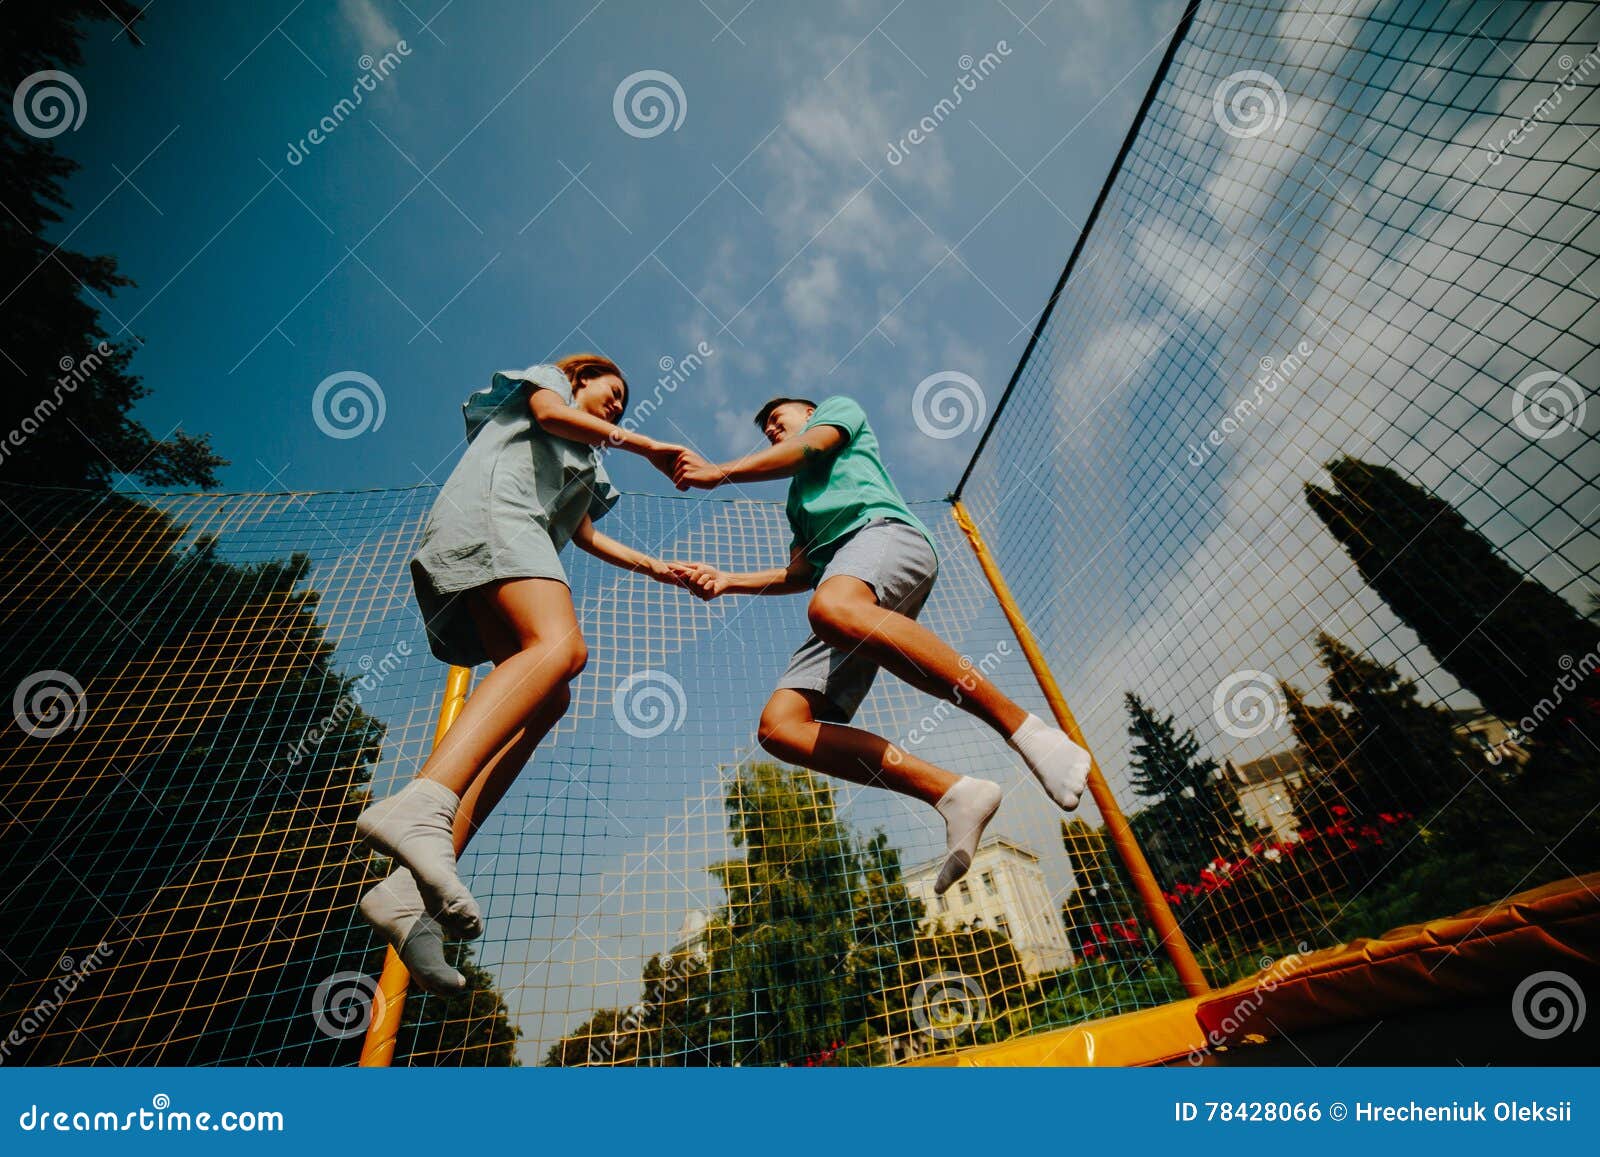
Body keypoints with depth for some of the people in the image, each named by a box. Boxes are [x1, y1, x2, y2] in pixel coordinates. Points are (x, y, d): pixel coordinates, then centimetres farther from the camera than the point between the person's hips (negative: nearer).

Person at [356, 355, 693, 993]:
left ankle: (411, 890, -21)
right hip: (488, 510, -8)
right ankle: (421, 807, -54)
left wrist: (654, 566, 29)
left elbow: (587, 536, 36)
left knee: (546, 702, -13)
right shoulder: (545, 380, 25)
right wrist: (644, 445, -3)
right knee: (561, 645, -36)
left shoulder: (584, 464, 42)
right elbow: (550, 412, 1)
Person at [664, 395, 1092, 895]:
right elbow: (800, 574, 32)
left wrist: (719, 472, 7)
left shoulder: (839, 408, 30)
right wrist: (726, 581, 21)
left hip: (883, 529, -7)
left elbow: (808, 447, 7)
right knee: (779, 725, -17)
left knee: (833, 608, -43)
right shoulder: (798, 502, 44)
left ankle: (1024, 727, -40)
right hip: (839, 584, 7)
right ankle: (953, 794, -24)